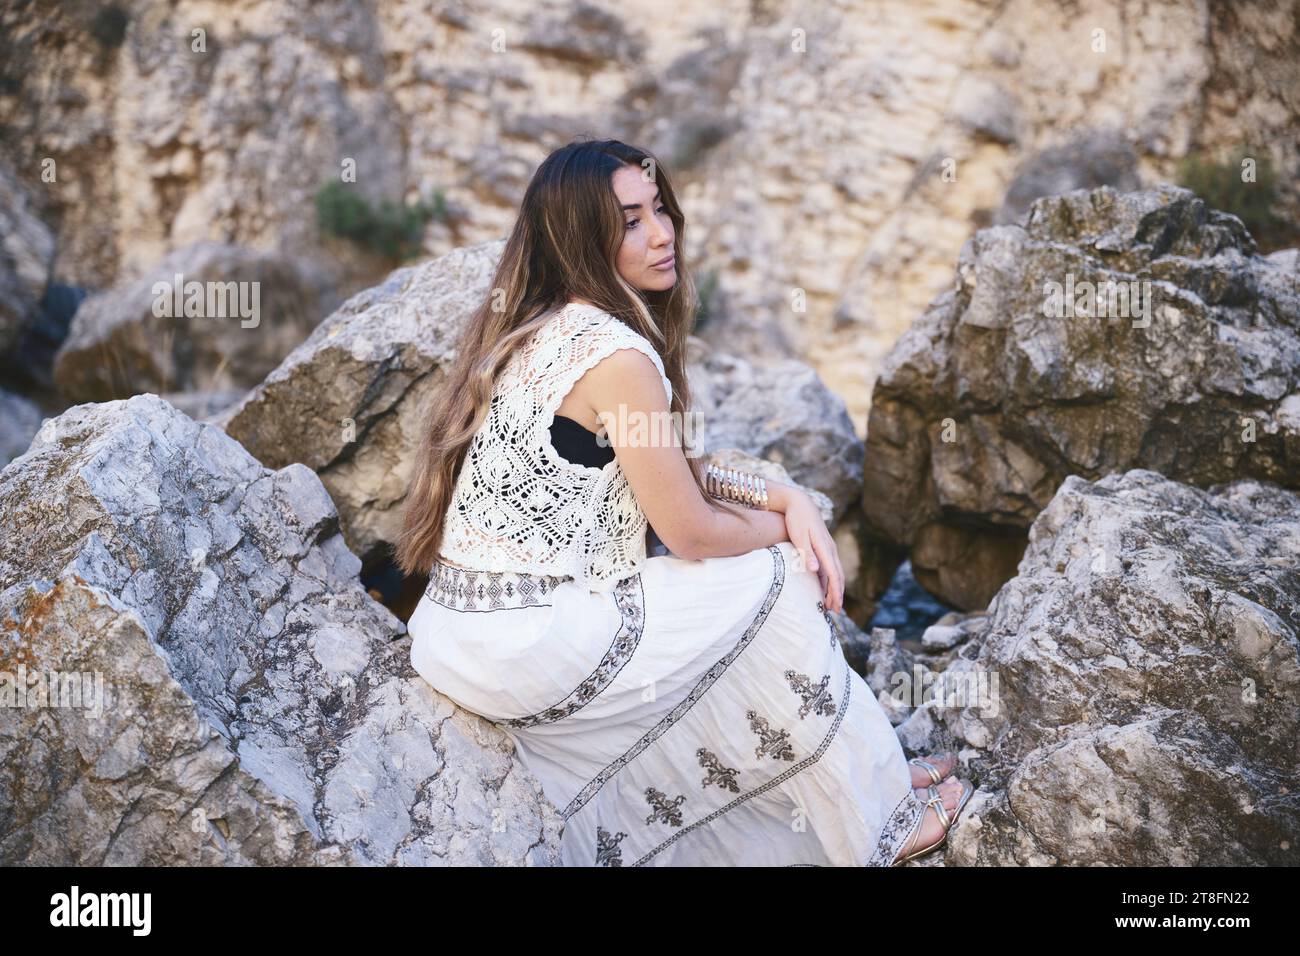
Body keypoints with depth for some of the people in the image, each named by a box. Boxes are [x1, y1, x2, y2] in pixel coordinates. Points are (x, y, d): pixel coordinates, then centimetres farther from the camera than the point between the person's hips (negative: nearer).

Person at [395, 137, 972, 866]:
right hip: (522, 646, -9)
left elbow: (676, 472, 13)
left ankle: (866, 769, 27)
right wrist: (783, 523, 5)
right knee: (775, 581, 1)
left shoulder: (537, 327, 8)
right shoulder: (618, 354, -21)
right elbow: (692, 532, -15)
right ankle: (875, 823, 18)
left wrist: (788, 498, 2)